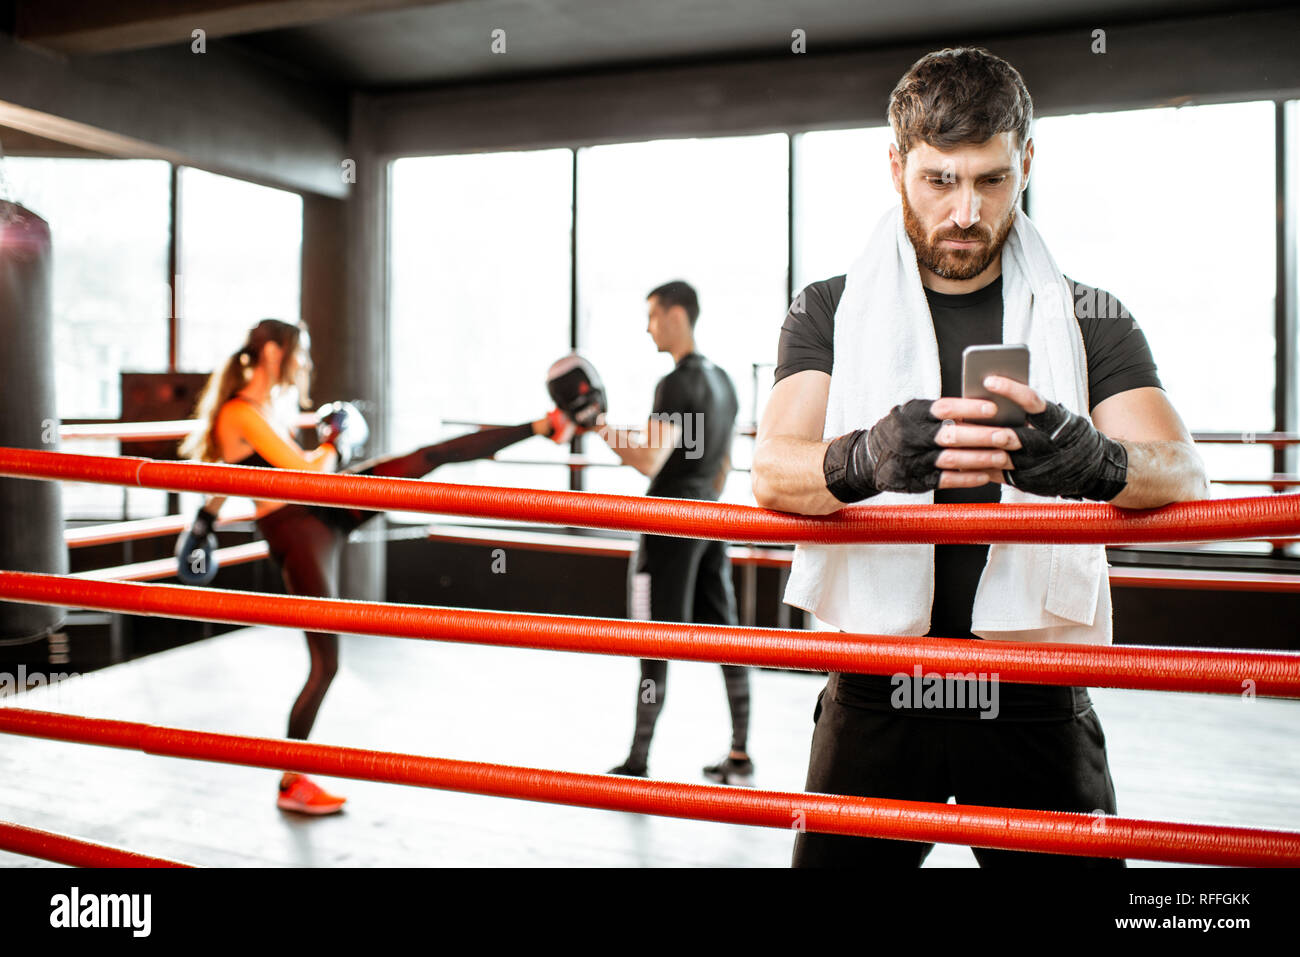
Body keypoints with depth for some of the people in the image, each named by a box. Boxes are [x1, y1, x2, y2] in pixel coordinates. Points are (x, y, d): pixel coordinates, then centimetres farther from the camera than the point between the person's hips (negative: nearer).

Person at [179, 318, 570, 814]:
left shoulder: (269, 403, 10)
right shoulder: (243, 413, -19)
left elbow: (232, 466, 24)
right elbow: (309, 475, -23)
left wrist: (206, 517, 34)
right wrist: (336, 442, -5)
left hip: (328, 507, 9)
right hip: (298, 533, -9)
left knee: (430, 458, -2)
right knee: (325, 663, -4)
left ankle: (544, 426, 4)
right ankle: (292, 784, 13)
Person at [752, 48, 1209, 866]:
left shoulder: (1089, 320, 7)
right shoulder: (831, 313, 4)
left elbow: (1185, 478, -7)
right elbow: (773, 470, -11)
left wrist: (1095, 463, -31)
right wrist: (864, 460, -35)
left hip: (1035, 697, 1)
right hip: (876, 693, 0)